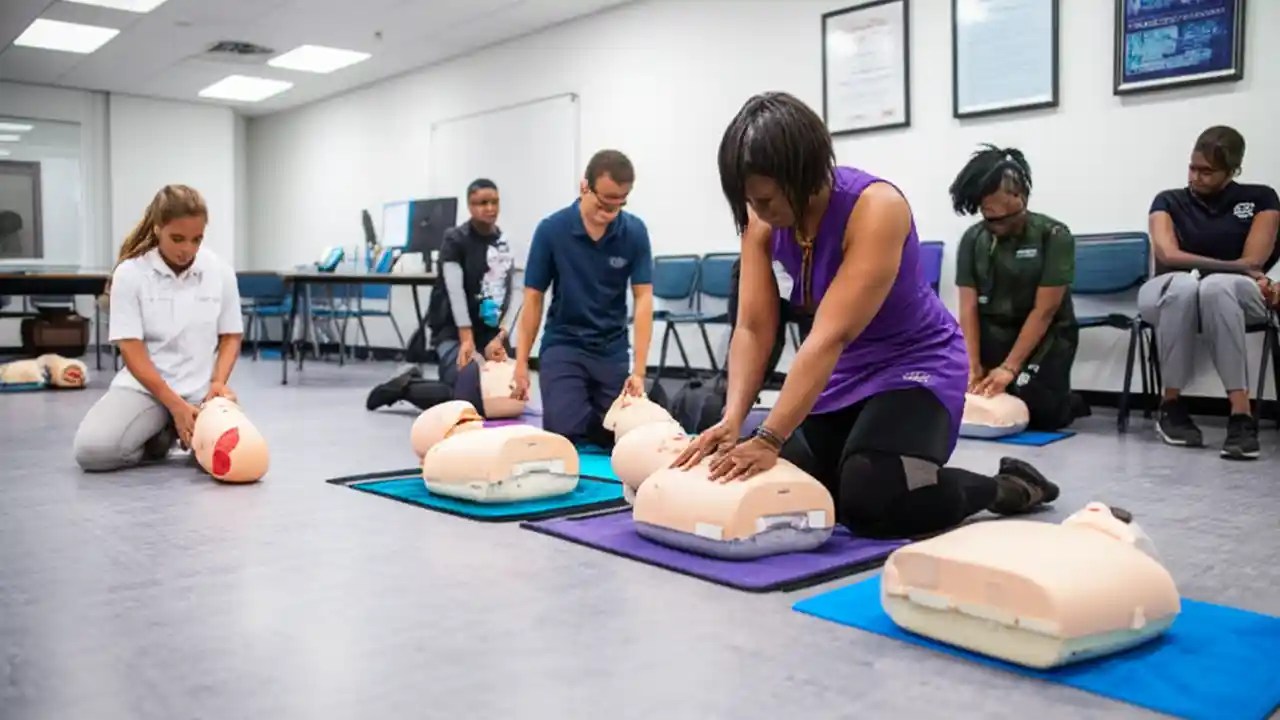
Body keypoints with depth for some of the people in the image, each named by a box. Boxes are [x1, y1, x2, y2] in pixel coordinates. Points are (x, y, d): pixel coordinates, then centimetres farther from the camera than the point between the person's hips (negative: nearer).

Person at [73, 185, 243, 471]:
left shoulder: (220, 272, 0)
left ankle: (183, 434, 6)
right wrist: (175, 405, -17)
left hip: (202, 390, 1)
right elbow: (131, 350, -9)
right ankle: (160, 439, 4)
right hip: (144, 386, -1)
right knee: (92, 450, -28)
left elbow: (230, 336, 8)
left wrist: (218, 382, -11)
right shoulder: (130, 273, -6)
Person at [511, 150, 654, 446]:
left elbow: (643, 299, -10)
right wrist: (521, 363, -7)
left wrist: (638, 370, -17)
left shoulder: (635, 232, -8)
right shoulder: (551, 230, -10)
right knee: (566, 431, -16)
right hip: (562, 346, -2)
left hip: (613, 350, 2)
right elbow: (534, 298, -4)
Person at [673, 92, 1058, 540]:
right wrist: (732, 420, -30)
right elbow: (752, 328, -14)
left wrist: (768, 440, -44)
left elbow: (830, 336, -38)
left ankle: (1007, 487, 3)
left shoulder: (876, 208, -29)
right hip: (844, 371, 7)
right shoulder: (762, 221, -10)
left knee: (870, 503, -24)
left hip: (915, 363, -7)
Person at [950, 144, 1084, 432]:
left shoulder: (1054, 236, -11)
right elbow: (968, 306, -6)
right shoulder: (972, 239, -1)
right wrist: (973, 365, -19)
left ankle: (1066, 403, 12)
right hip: (991, 332, 4)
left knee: (1031, 406, -25)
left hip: (1045, 334, -3)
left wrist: (1009, 368, -24)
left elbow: (1043, 311, -16)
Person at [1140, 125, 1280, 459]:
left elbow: (1253, 263, -4)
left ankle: (1241, 415, -44)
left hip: (1235, 297, 0)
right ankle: (1171, 405, -28)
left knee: (1217, 286, -39)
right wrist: (1243, 270, -15)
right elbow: (1168, 255, -11)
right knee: (1184, 284, -39)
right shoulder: (1168, 201, 7)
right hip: (1169, 295, 0)